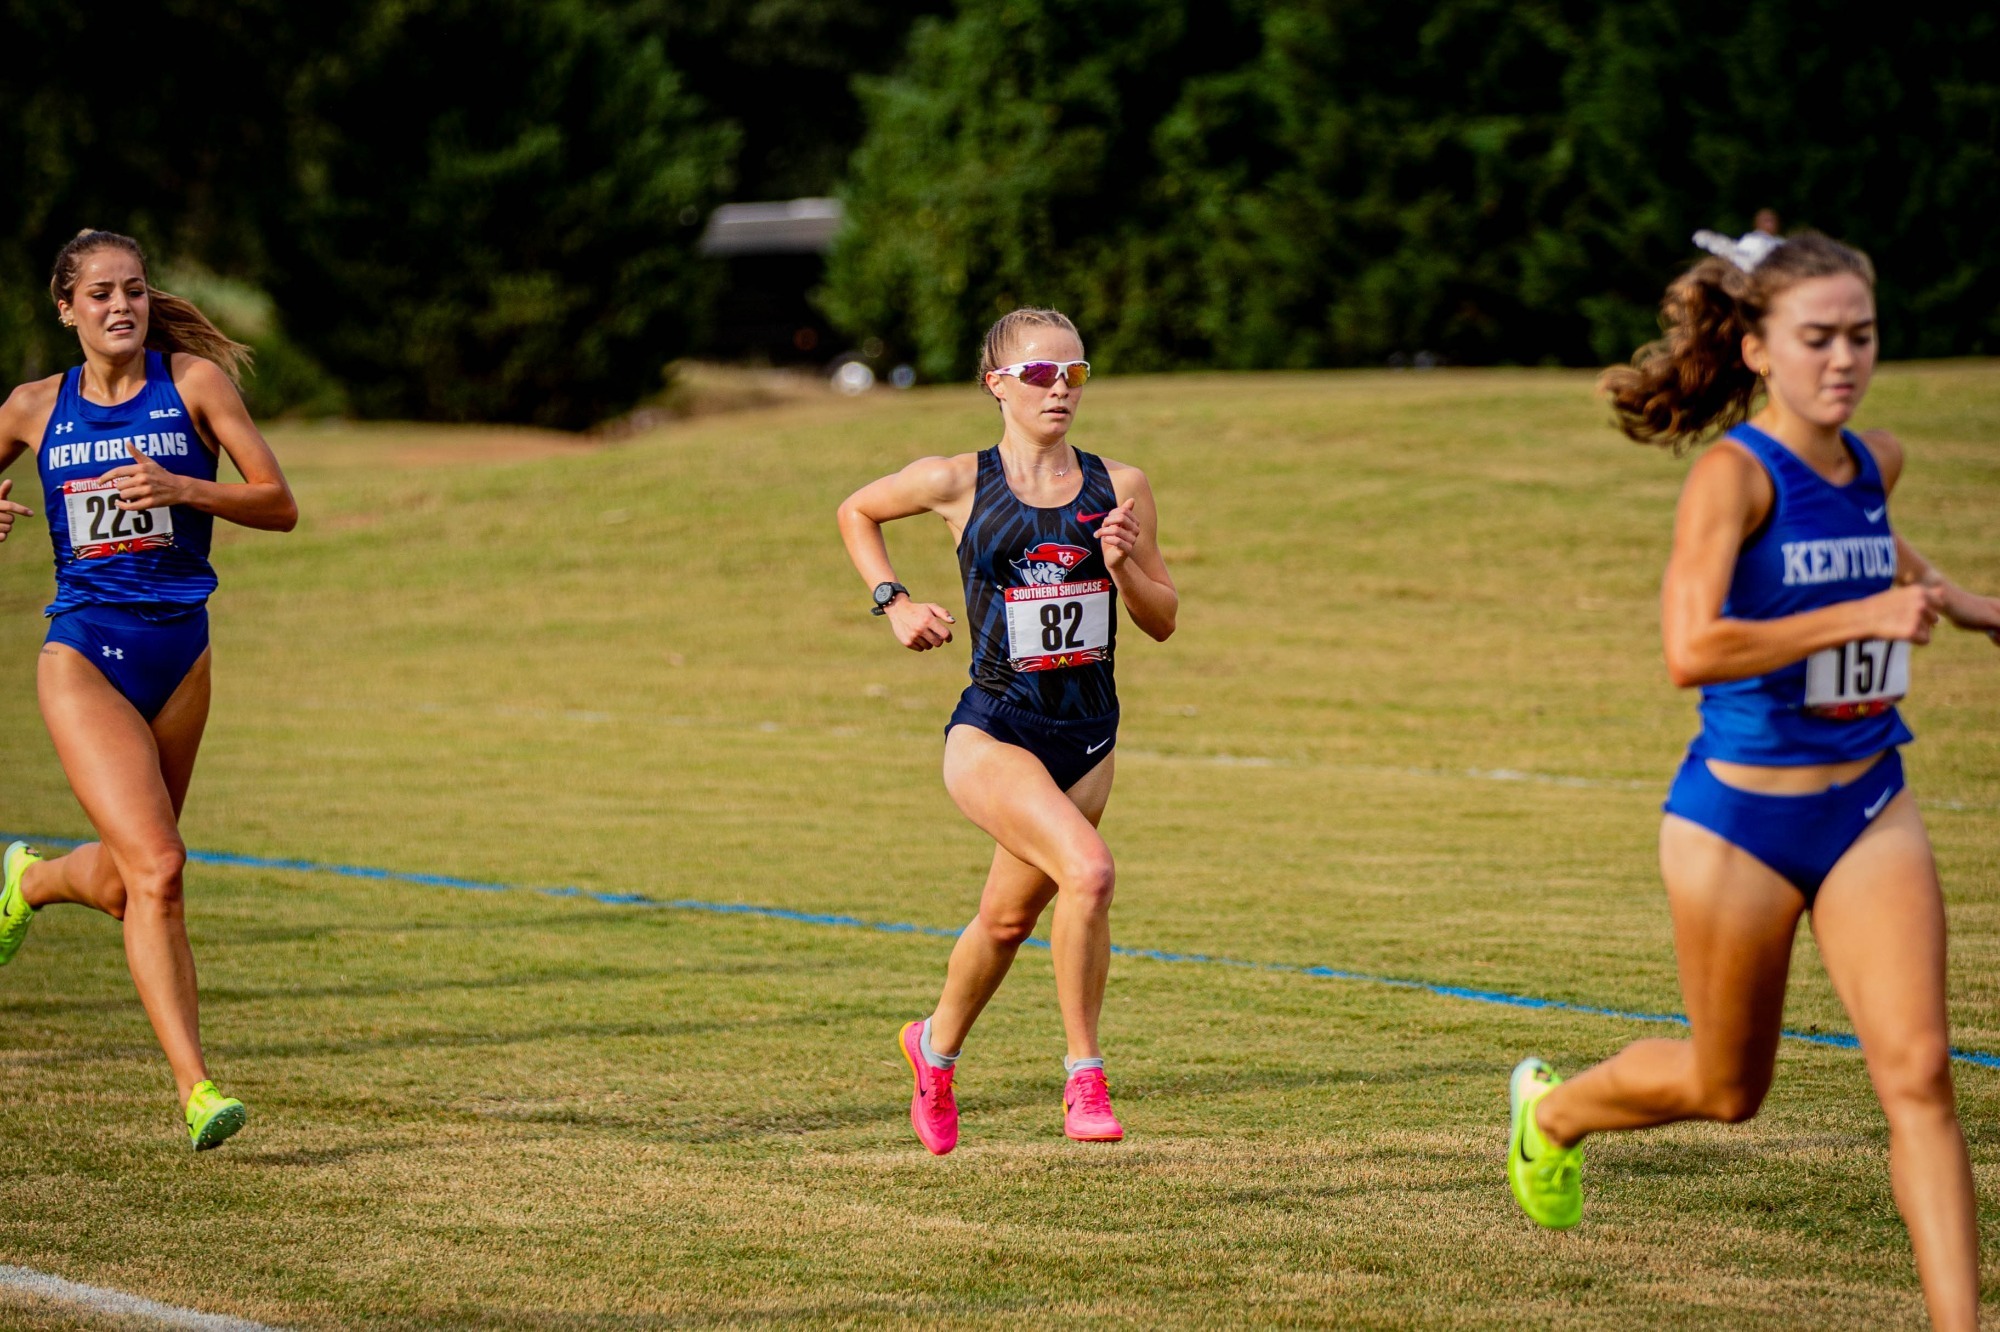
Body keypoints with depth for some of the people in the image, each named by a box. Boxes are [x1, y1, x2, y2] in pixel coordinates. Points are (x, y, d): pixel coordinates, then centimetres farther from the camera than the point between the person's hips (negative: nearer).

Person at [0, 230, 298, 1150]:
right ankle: (196, 1091, -16)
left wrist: (181, 488, -19)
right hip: (82, 653, -2)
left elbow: (279, 506, -3)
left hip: (180, 651, 2)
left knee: (122, 884, 14)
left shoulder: (194, 381, 0)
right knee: (157, 869, -18)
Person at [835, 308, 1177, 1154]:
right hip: (994, 732, -4)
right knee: (1088, 871, -27)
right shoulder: (958, 484, -4)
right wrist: (893, 603, 2)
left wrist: (1124, 567, -12)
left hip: (1088, 735, 4)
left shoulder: (1120, 487, 2)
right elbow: (857, 512, 14)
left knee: (1010, 917, 18)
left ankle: (936, 1047, 45)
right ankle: (1084, 1076, -15)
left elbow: (1163, 621, 7)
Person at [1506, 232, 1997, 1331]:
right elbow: (1691, 649, -33)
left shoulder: (1876, 462, 2)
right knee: (1726, 1089, 15)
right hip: (1739, 817, -5)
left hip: (1868, 807, 5)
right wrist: (1867, 614, -33)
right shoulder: (1733, 472, -19)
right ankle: (1551, 1108, 45)